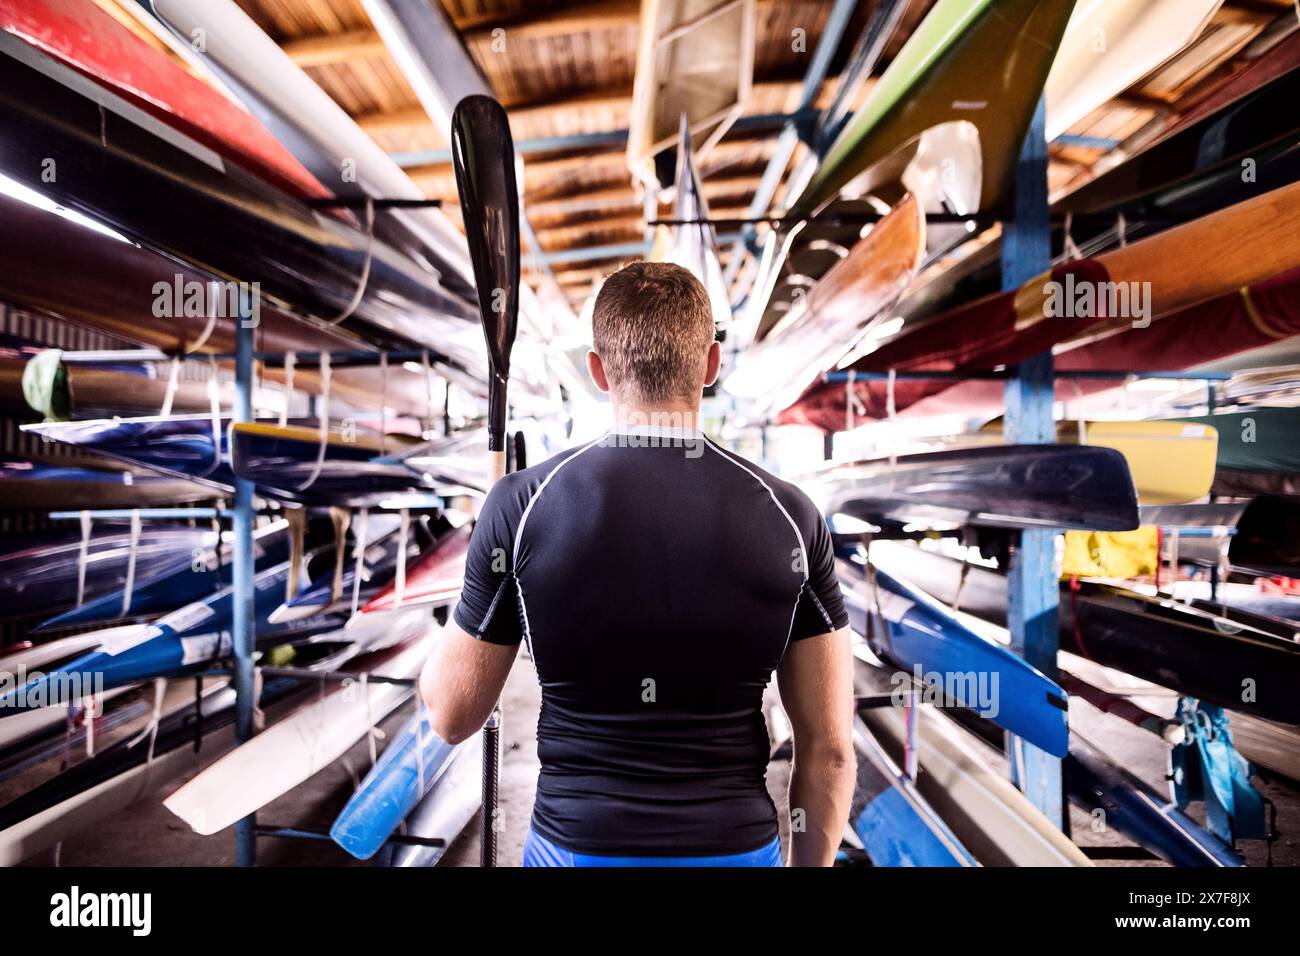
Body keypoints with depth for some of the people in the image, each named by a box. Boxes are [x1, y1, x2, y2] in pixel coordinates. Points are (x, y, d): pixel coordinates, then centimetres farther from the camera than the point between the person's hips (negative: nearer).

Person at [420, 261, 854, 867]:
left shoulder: (523, 503, -15)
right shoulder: (789, 515, -11)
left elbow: (451, 717, -5)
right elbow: (831, 749, -6)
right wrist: (811, 860, 10)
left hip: (576, 843, 0)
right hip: (739, 847, 1)